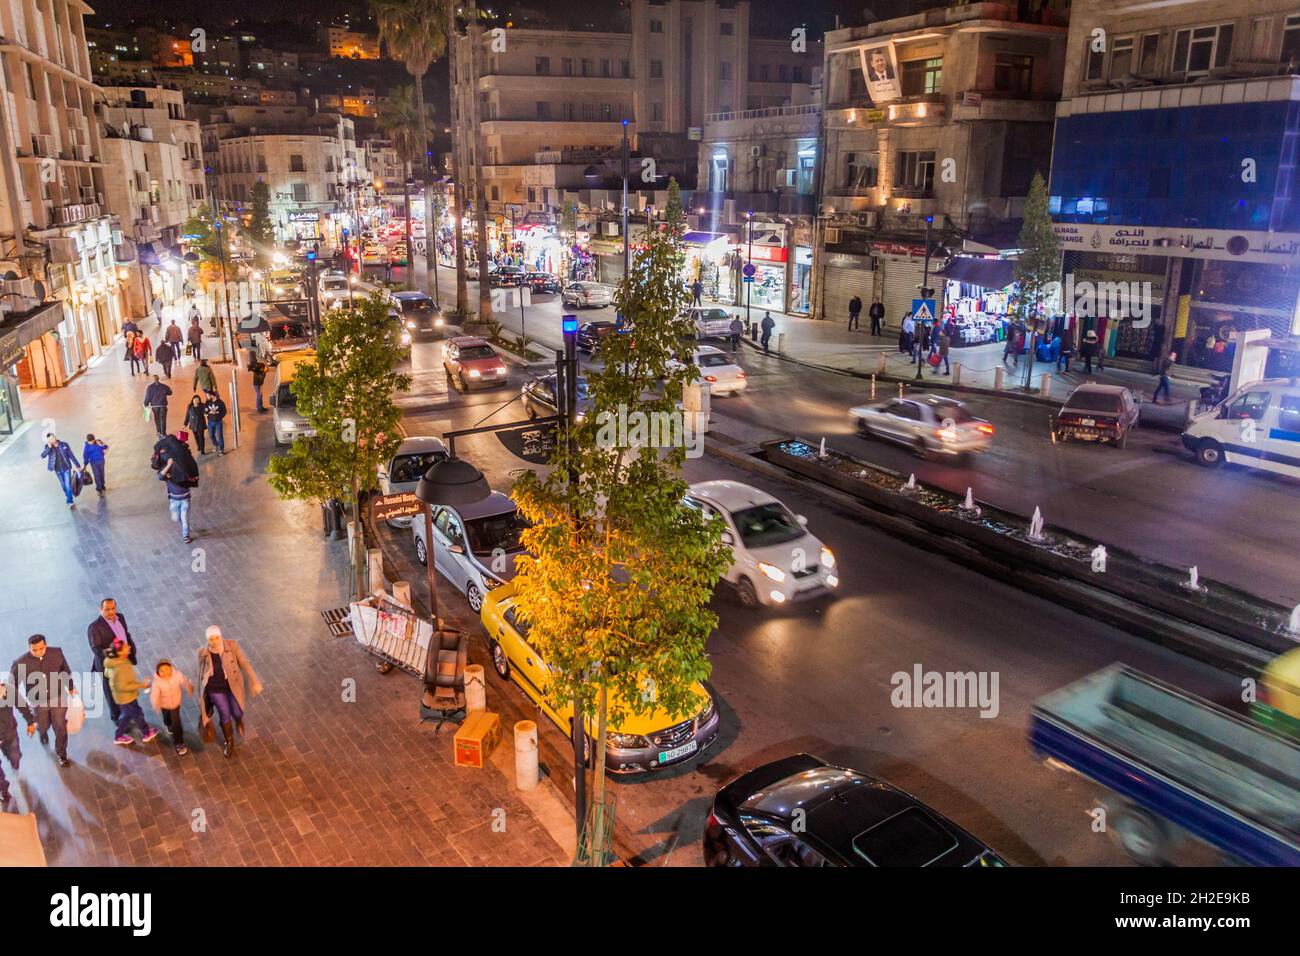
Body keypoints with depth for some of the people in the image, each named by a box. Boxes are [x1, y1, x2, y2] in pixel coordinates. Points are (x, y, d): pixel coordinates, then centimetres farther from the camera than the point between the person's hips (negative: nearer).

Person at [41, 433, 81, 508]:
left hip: (66, 468, -2)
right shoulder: (48, 447, -6)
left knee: (68, 485, -7)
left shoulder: (64, 445, -10)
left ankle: (70, 501, 0)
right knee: (63, 485, 15)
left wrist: (77, 466, -1)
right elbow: (43, 456, -22)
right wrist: (49, 447, -32)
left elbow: (71, 456, -4)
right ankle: (68, 497, 34)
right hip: (57, 470, 2)